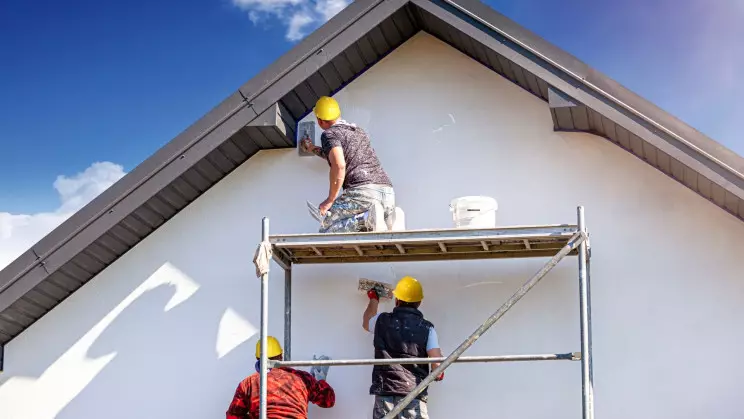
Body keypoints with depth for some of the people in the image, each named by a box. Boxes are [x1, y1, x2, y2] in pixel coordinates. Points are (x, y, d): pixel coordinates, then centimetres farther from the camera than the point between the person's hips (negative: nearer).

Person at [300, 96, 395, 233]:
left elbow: (339, 166, -15)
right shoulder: (358, 131, 29)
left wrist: (330, 200, -7)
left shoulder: (329, 134, 4)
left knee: (326, 230, 4)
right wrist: (313, 149, 62)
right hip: (387, 192, 7)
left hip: (363, 192, -7)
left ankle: (367, 217, -19)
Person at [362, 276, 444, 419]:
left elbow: (366, 323, 34)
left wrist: (374, 299, 51)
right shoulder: (426, 328, 2)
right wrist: (439, 374, 17)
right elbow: (437, 363, -7)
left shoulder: (382, 321, 8)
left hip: (385, 393, 2)